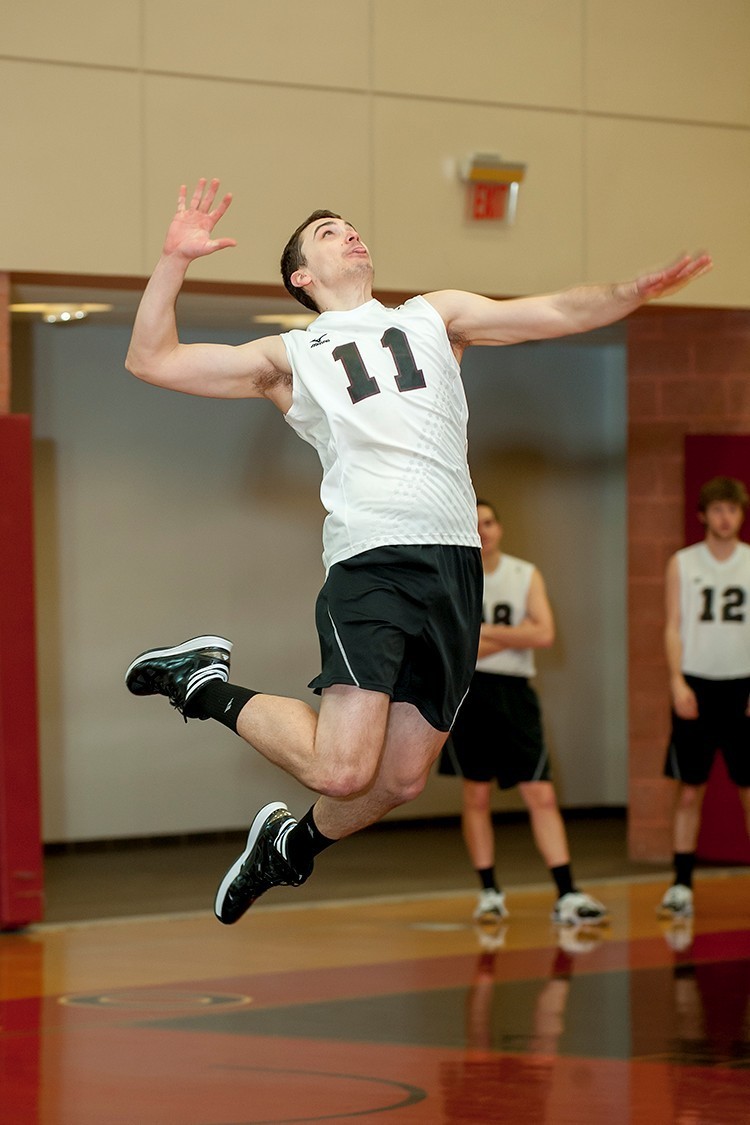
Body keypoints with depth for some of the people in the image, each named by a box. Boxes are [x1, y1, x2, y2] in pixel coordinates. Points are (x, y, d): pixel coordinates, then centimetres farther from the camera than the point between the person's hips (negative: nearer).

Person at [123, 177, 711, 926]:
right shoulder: (289, 357, 18)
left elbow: (558, 312, 15)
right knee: (342, 770, -19)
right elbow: (151, 360, 14)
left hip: (455, 562, 4)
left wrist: (639, 290, -3)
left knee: (402, 778, 3)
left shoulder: (434, 316, 25)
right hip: (370, 557, -4)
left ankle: (290, 844, 31)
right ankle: (208, 684, 6)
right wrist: (175, 259, 3)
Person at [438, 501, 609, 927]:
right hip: (467, 691, -1)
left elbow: (544, 634, -7)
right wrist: (515, 636, -8)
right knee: (477, 796, 4)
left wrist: (487, 631, -10)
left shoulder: (527, 575, 6)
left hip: (515, 694, 1)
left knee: (542, 796, -5)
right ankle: (490, 893, 14)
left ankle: (567, 896, -8)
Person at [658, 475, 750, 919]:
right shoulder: (683, 563, 6)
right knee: (690, 791, 1)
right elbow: (674, 627, 5)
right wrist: (678, 682, -7)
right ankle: (682, 886, 5)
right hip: (696, 685, 0)